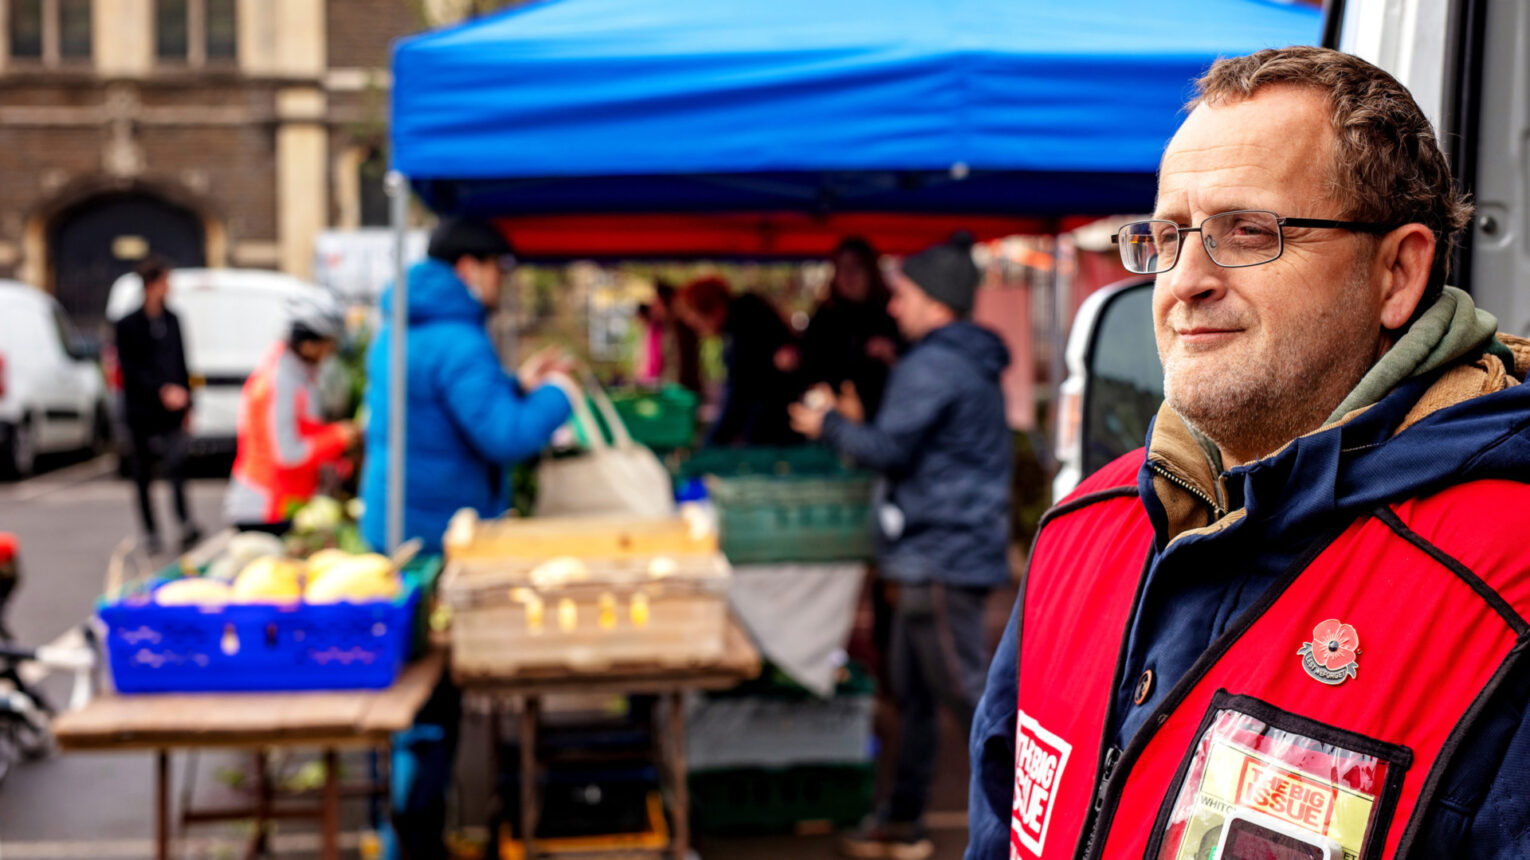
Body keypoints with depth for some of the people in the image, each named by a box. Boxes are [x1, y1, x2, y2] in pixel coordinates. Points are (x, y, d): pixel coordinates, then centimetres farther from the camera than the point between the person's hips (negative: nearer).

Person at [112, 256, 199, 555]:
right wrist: (162, 390, -19)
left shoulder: (172, 320, 11)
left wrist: (185, 401, 14)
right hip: (141, 410, -2)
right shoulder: (127, 325, -3)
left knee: (177, 464, -14)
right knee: (143, 474, 6)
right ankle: (151, 533, 14)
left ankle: (186, 525, -21)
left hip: (171, 410, 2)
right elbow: (131, 369, -9)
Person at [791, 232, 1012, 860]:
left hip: (943, 556, -11)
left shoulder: (931, 366, -15)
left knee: (966, 691, -8)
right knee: (912, 690, 16)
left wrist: (829, 425, 0)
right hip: (941, 554, 11)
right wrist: (852, 421, 20)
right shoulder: (969, 364, 19)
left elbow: (890, 450, -17)